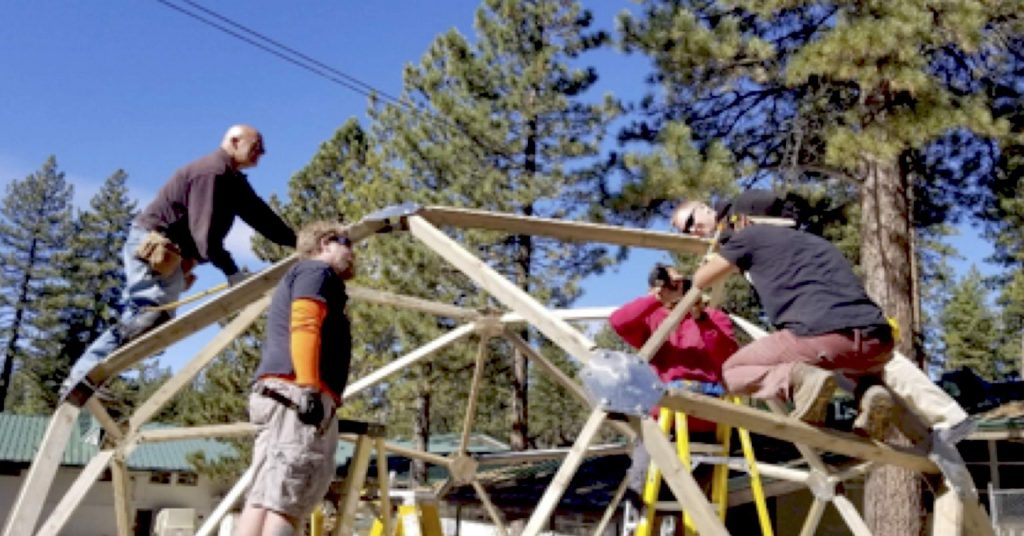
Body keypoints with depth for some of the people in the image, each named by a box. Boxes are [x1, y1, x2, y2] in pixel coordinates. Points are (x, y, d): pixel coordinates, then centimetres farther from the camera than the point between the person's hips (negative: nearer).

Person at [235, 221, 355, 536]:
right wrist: (309, 388, -22)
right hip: (296, 394, -10)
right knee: (282, 501, -18)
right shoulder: (317, 270, 5)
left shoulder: (297, 279, 35)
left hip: (282, 396, 10)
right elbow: (303, 327, -12)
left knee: (264, 499, 1)